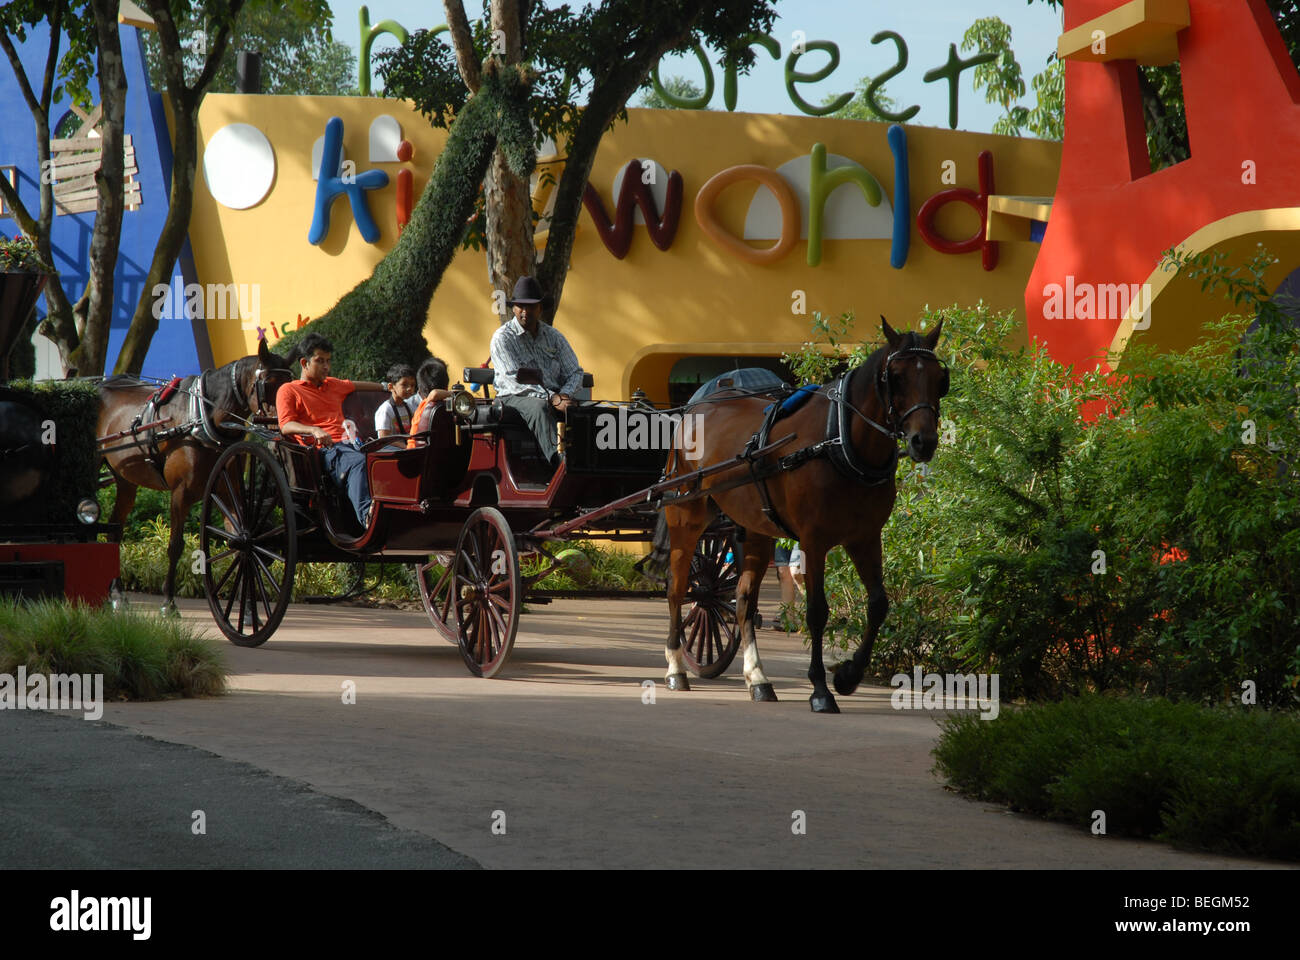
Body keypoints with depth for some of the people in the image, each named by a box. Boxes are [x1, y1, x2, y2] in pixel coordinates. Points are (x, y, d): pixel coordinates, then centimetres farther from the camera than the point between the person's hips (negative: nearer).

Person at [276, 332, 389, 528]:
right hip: (323, 450, -6)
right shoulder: (288, 391, 11)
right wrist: (314, 430, -23)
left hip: (347, 444, 6)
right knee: (358, 462, -41)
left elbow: (356, 385, 54)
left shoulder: (333, 385, 32)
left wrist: (384, 386, 67)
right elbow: (286, 426, -5)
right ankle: (366, 517, -59)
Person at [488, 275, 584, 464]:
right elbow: (516, 380, -14)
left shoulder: (553, 336, 15)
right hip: (515, 398, -4)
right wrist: (552, 399, -24)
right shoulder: (503, 338, -2)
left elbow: (574, 373, 12)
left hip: (555, 395, 4)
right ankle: (558, 460, -56)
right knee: (539, 408, -38)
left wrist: (564, 395, -12)